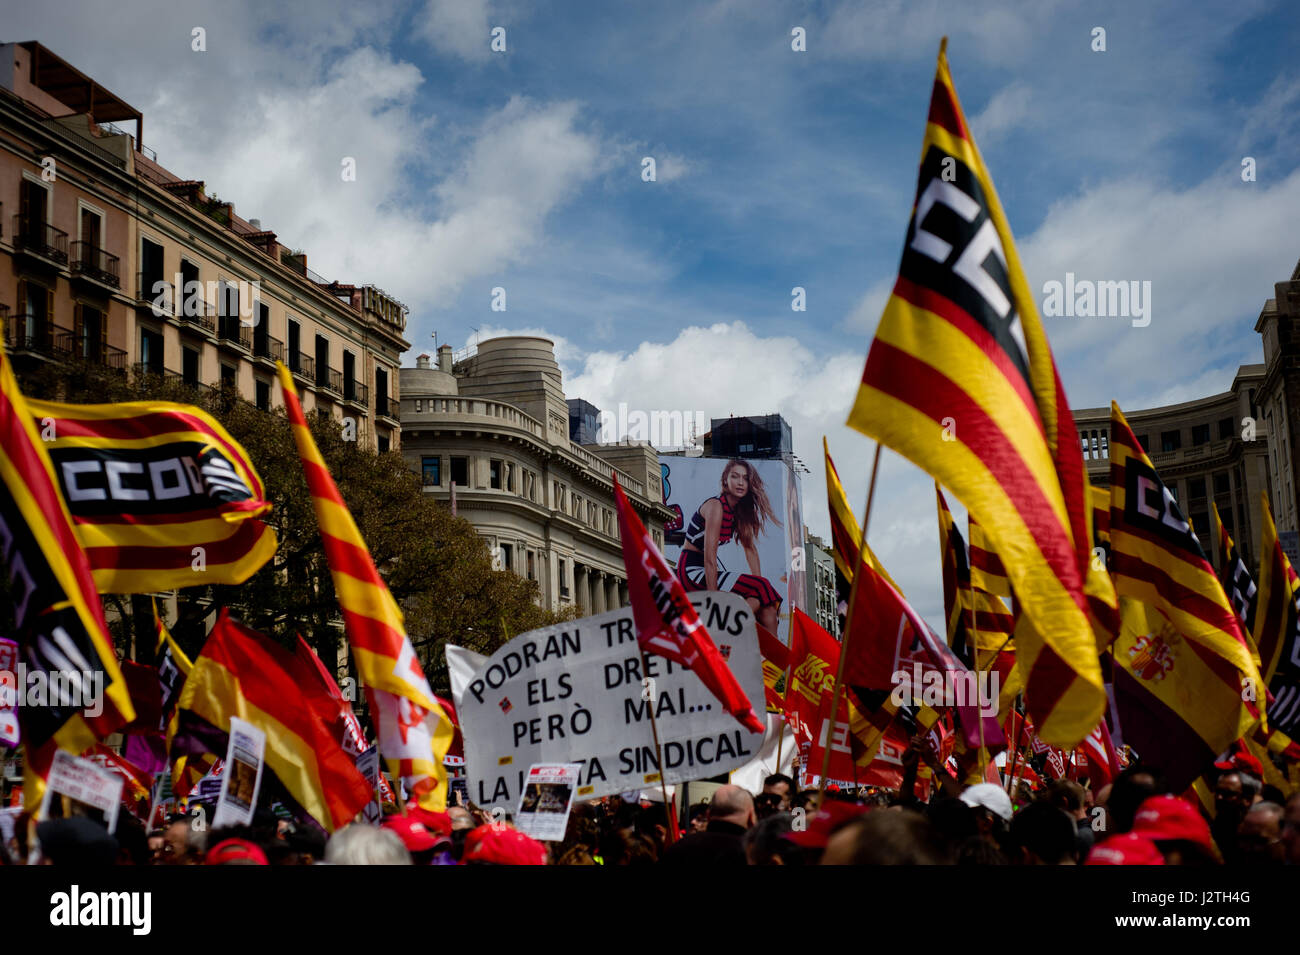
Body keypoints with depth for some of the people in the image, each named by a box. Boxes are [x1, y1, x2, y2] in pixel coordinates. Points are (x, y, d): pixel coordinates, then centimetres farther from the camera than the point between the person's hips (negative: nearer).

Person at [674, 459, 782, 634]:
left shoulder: (739, 511, 9)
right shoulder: (716, 506, -18)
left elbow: (750, 548, 10)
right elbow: (709, 557, -23)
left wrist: (760, 584, -3)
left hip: (711, 571, 9)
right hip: (692, 571, -9)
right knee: (760, 589, -19)